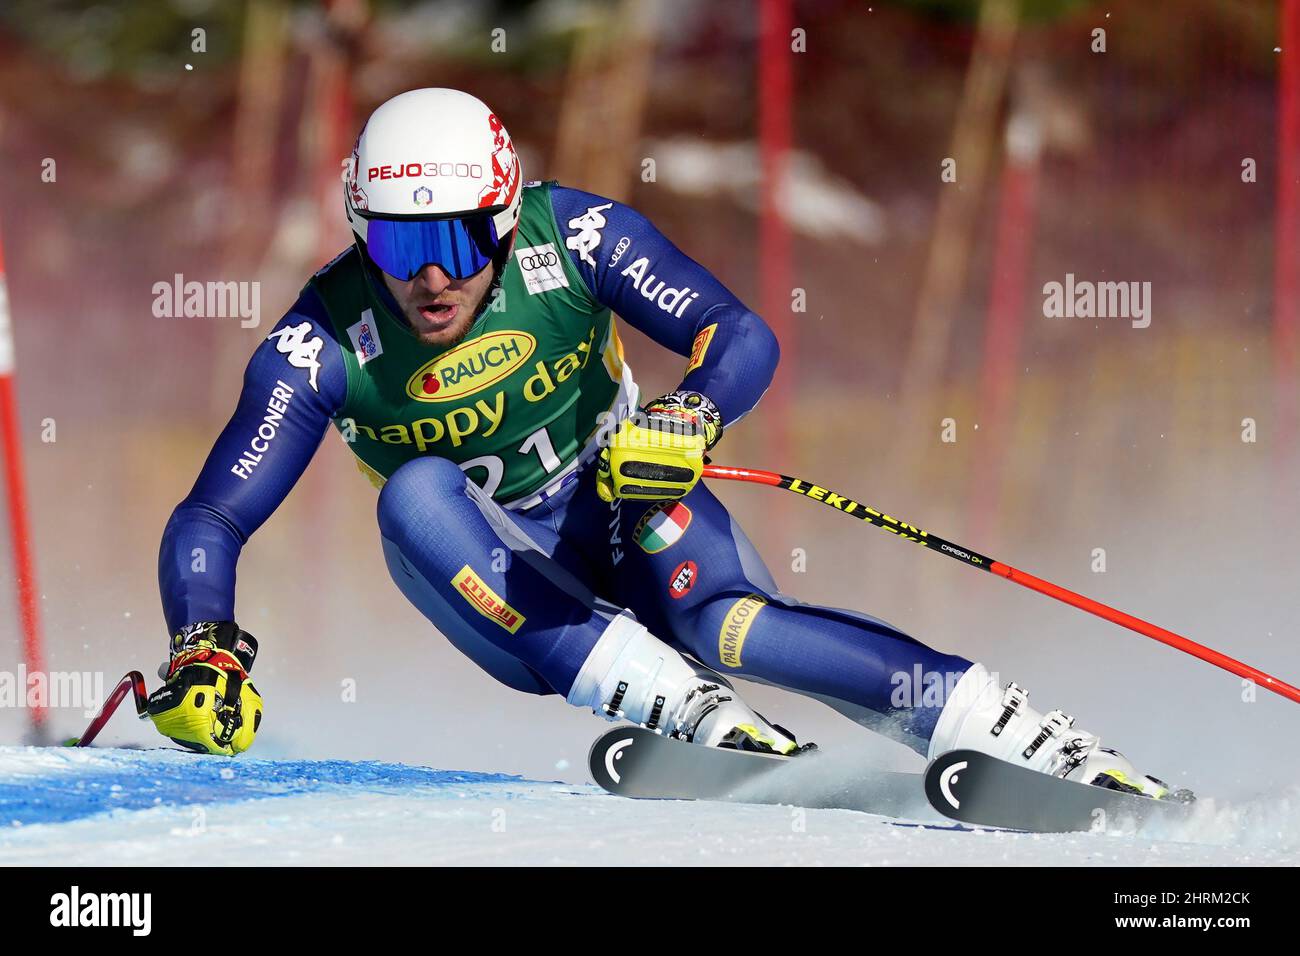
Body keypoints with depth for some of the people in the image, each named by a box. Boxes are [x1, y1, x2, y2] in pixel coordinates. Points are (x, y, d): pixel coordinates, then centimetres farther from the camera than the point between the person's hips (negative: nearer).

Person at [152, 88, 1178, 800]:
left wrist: (688, 420, -40)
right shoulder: (324, 342, -20)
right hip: (512, 581, 1)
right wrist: (206, 652, -39)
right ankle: (681, 708, -39)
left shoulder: (570, 235, -19)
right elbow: (209, 522, -19)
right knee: (415, 497, -32)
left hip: (628, 508, -1)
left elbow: (744, 338, -18)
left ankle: (1011, 732, -34)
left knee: (724, 621, -33)